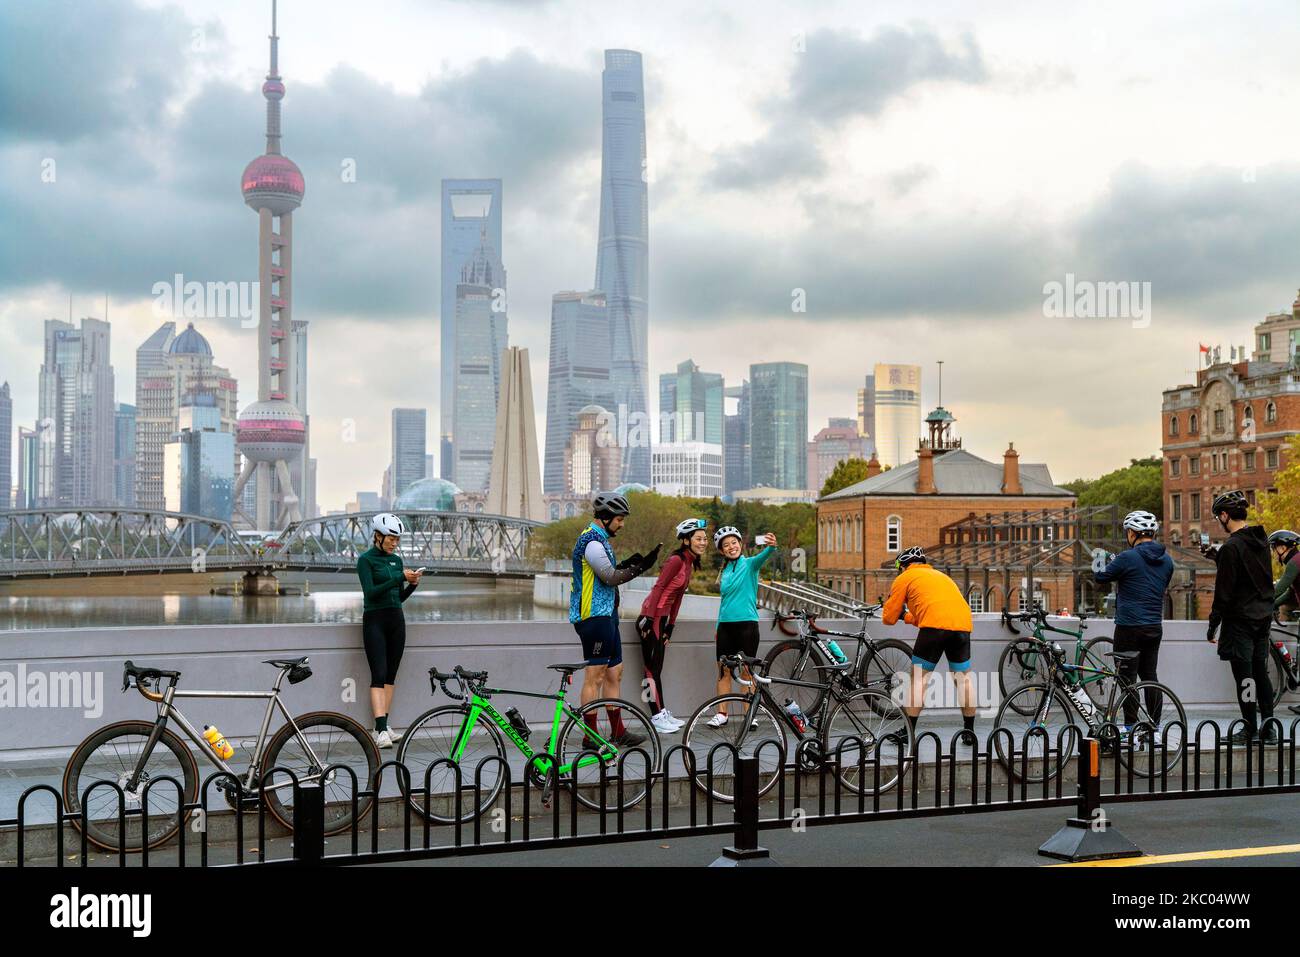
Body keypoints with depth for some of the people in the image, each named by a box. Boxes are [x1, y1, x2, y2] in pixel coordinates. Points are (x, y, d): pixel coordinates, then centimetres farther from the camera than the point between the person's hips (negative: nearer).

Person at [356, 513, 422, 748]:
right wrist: (400, 577, -23)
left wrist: (412, 584, -4)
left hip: (396, 619, 7)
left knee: (391, 675, 7)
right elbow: (370, 592, -18)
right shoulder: (366, 559, -7)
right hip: (375, 620, -7)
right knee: (379, 675, -12)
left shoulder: (396, 560, 12)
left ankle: (383, 725, 12)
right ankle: (381, 730, -18)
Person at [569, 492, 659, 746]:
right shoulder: (592, 542, -16)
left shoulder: (598, 539, 17)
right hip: (594, 617, -11)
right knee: (594, 677, -6)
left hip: (605, 615, 11)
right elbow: (611, 578, -19)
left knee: (614, 673, 14)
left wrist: (627, 564, 8)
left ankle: (618, 732, 20)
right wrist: (639, 568, -17)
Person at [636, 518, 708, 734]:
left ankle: (663, 713, 18)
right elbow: (658, 588, -18)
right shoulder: (676, 560, -15)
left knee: (656, 668, 13)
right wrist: (648, 619, -21)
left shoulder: (689, 563, 12)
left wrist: (670, 626, 14)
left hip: (662, 617, 9)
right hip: (652, 617, -9)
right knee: (653, 669, -2)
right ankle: (658, 716, 2)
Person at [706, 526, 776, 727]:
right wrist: (717, 628, 20)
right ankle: (722, 713, 12)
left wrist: (771, 546, -50)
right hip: (725, 626, 5)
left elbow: (762, 557, -27)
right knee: (724, 670, 5)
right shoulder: (725, 571, 13)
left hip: (746, 624, -5)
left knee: (746, 671, -2)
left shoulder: (749, 564, -4)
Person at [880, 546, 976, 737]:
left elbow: (889, 618, 16)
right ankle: (969, 730, 20)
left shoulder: (905, 578, 16)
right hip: (962, 623, 6)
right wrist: (907, 617, 49)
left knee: (919, 677, 3)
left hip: (935, 626, -5)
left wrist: (900, 613, 38)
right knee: (963, 677, 16)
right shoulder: (940, 575, 34)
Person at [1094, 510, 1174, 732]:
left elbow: (1100, 577, -4)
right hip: (1155, 627, 7)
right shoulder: (1167, 560, 7)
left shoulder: (1127, 558, -15)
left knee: (1127, 678, -1)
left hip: (1129, 628, -7)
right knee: (1149, 676, 14)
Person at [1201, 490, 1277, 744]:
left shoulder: (1231, 547, -17)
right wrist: (1217, 556, 20)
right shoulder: (1260, 540, 7)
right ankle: (1269, 729, 16)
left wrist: (1213, 625, -11)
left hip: (1240, 620, -8)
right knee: (1261, 673, 13)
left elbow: (1224, 591, -17)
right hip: (1263, 618, 8)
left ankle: (1250, 731, 4)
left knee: (1244, 677, -1)